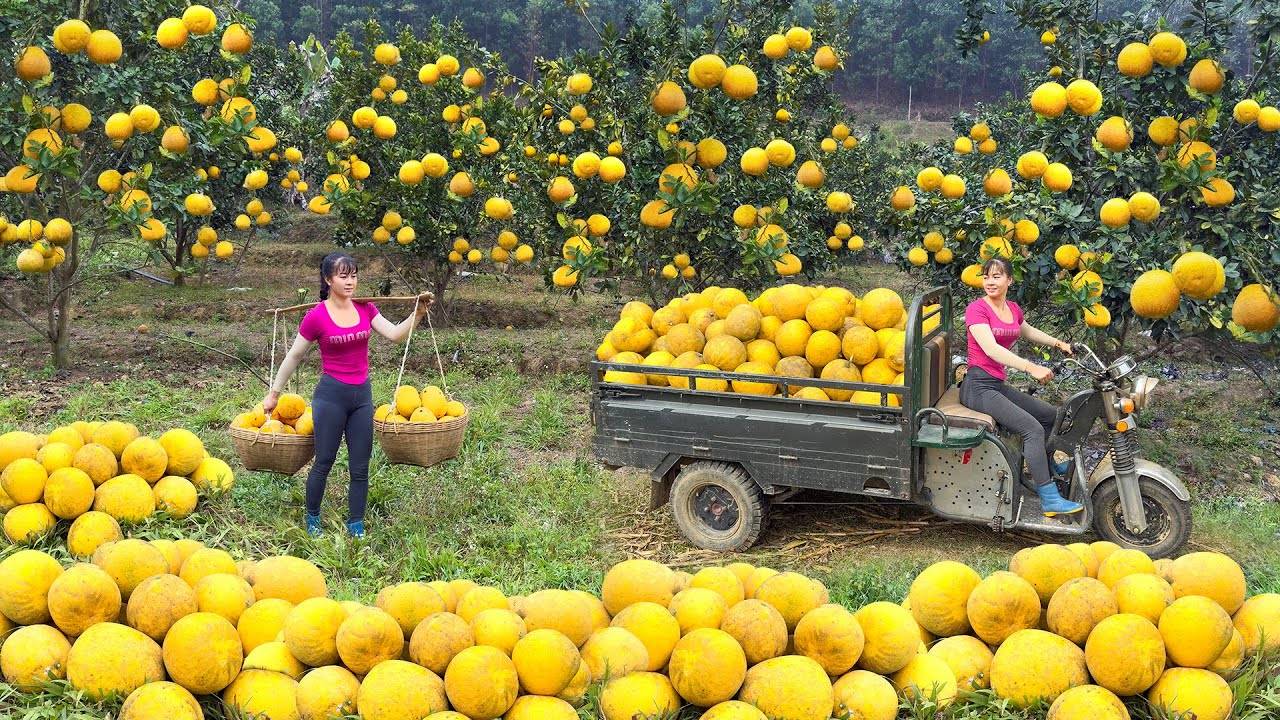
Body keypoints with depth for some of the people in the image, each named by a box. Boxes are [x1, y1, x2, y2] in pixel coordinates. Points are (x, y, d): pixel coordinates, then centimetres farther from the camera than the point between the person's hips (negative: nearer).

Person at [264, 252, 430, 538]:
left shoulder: (365, 308, 2)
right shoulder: (316, 316, -10)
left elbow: (395, 334, -6)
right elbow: (294, 356, -1)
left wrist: (417, 314, -20)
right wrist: (274, 393, 4)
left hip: (362, 395, 4)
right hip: (331, 394, -4)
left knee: (360, 468, 7)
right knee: (323, 463, 6)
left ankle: (356, 526, 18)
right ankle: (312, 520, 25)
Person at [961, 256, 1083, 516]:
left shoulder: (1013, 309, 11)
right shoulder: (977, 309, -13)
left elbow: (1028, 332, 35)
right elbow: (991, 348, -27)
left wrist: (1059, 343, 29)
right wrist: (1031, 367, -35)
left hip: (999, 385, 9)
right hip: (978, 386, -9)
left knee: (1050, 414, 16)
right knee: (1033, 428, -22)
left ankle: (1047, 465, 42)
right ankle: (1050, 500, -23)